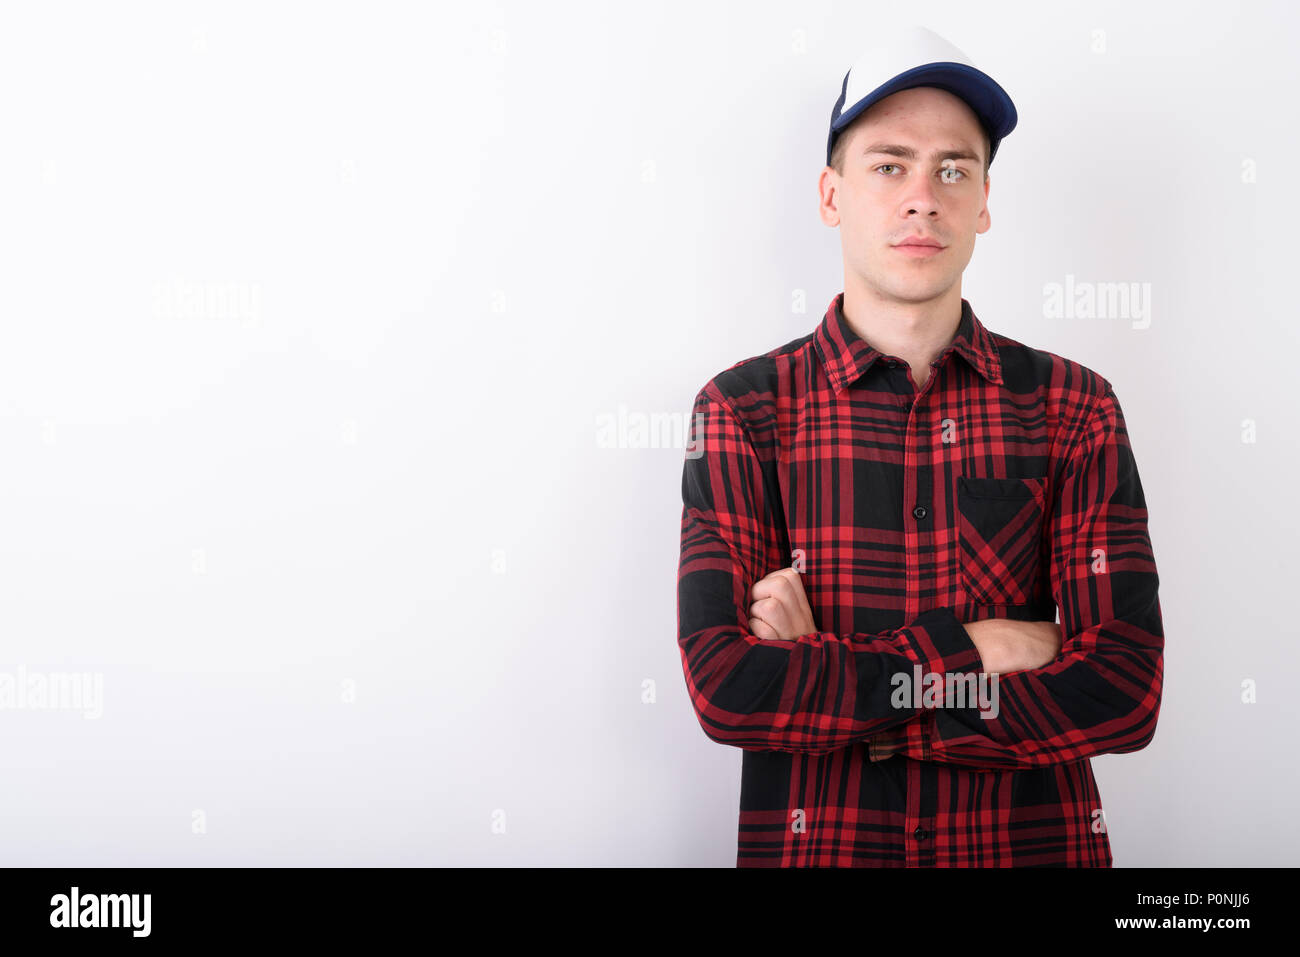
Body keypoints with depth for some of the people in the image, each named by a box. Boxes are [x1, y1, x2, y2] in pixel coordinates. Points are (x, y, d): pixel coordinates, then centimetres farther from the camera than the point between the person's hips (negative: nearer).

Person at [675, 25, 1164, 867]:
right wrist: (971, 654, -16)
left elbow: (1126, 693, -12)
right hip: (811, 842, 0)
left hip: (1033, 842, 1)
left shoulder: (1074, 407, -2)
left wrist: (820, 685, -16)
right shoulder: (741, 410, -5)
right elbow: (725, 687, -15)